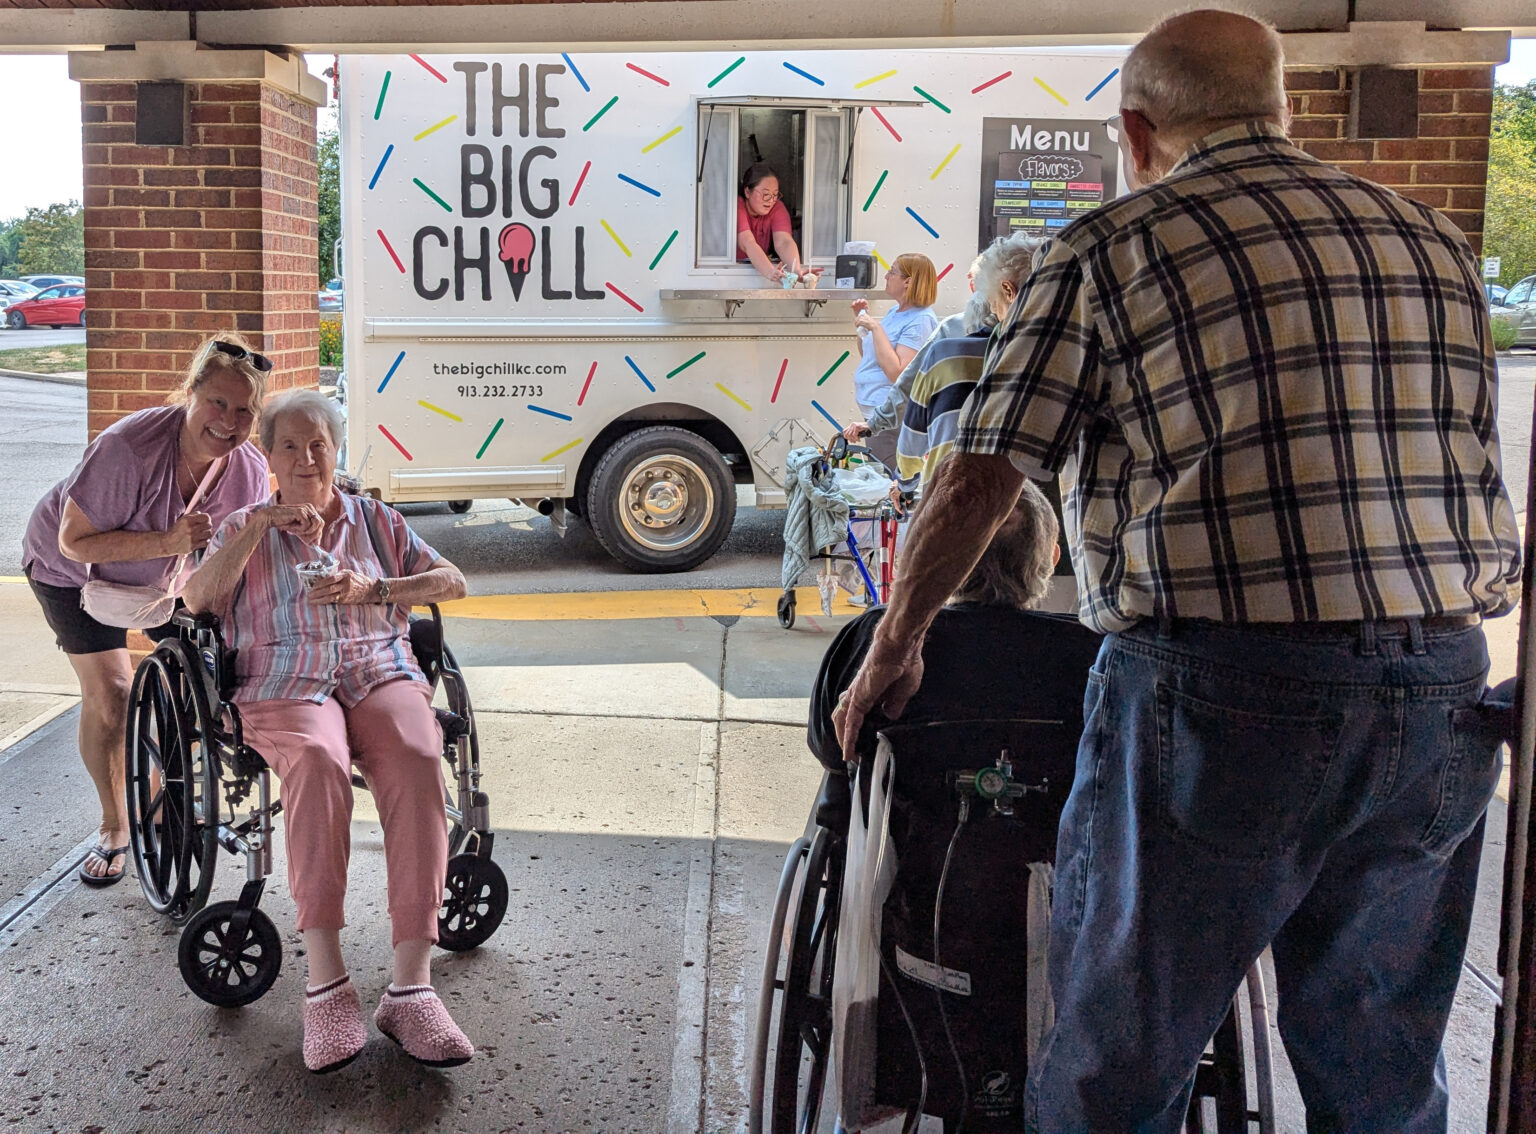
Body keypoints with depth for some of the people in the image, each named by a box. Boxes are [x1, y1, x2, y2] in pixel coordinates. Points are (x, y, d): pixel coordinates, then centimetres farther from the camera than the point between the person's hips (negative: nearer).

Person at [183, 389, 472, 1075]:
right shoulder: (245, 527, 21)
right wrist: (258, 526, -7)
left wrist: (372, 590, -4)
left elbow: (453, 582, 12)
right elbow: (198, 599, 3)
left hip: (381, 671, 1)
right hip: (285, 684, -1)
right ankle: (325, 982, -40)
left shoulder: (375, 520, 23)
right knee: (317, 762, -39)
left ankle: (410, 986, -40)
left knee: (416, 760, -35)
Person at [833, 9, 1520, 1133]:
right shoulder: (1435, 241, 13)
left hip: (1220, 694, -5)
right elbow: (1474, 466, 15)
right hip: (1441, 695, 6)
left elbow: (977, 485, -4)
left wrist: (894, 650, 10)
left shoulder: (1112, 250, -2)